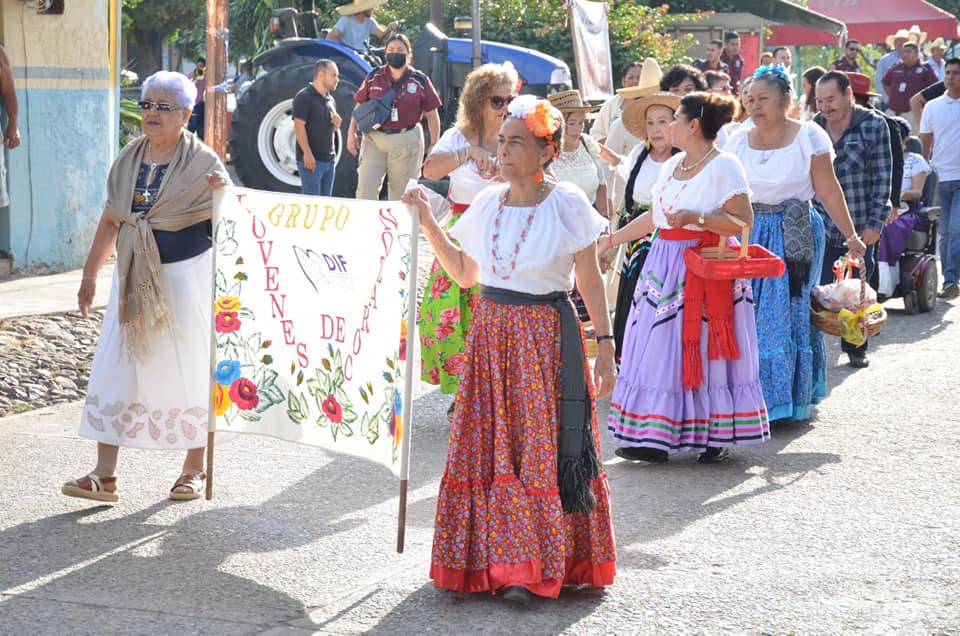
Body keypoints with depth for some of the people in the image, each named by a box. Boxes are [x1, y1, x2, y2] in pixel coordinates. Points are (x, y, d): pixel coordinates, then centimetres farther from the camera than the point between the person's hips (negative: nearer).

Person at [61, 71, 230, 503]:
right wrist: (90, 274, 14)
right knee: (115, 370, -1)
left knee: (188, 371, 4)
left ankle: (194, 469, 20)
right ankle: (104, 476, 1)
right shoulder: (128, 160, 7)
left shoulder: (203, 162, -6)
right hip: (134, 281, 4)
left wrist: (224, 192, -31)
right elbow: (111, 221, 14)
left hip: (186, 277, -4)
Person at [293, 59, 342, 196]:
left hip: (329, 159, 8)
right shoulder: (304, 97, -9)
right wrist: (307, 154, -23)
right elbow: (299, 126, -16)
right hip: (311, 159, -8)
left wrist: (336, 124, 0)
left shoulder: (330, 100, 16)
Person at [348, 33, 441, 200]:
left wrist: (434, 145, 1)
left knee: (401, 193, 5)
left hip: (406, 141, -1)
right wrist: (351, 133, 4)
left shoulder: (420, 81, 3)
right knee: (366, 187, -8)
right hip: (374, 138, 1)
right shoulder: (373, 77, 7)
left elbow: (432, 115, 5)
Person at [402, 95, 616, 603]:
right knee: (488, 445, 4)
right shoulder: (488, 203, 7)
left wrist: (605, 343, -9)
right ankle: (489, 556, 14)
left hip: (545, 336, -5)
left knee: (542, 445, -3)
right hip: (490, 332, 5)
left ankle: (534, 566, 5)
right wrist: (427, 222, 8)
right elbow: (465, 273, 14)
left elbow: (590, 280, -5)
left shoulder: (566, 205, -7)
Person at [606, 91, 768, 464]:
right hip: (665, 265, 8)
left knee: (705, 354, -2)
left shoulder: (723, 167, -10)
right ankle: (655, 436, 9)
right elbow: (653, 217, 20)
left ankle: (716, 437, 8)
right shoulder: (672, 165, 14)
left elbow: (743, 223, -15)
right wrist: (610, 240, 19)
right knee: (660, 352, 5)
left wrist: (696, 217, -25)